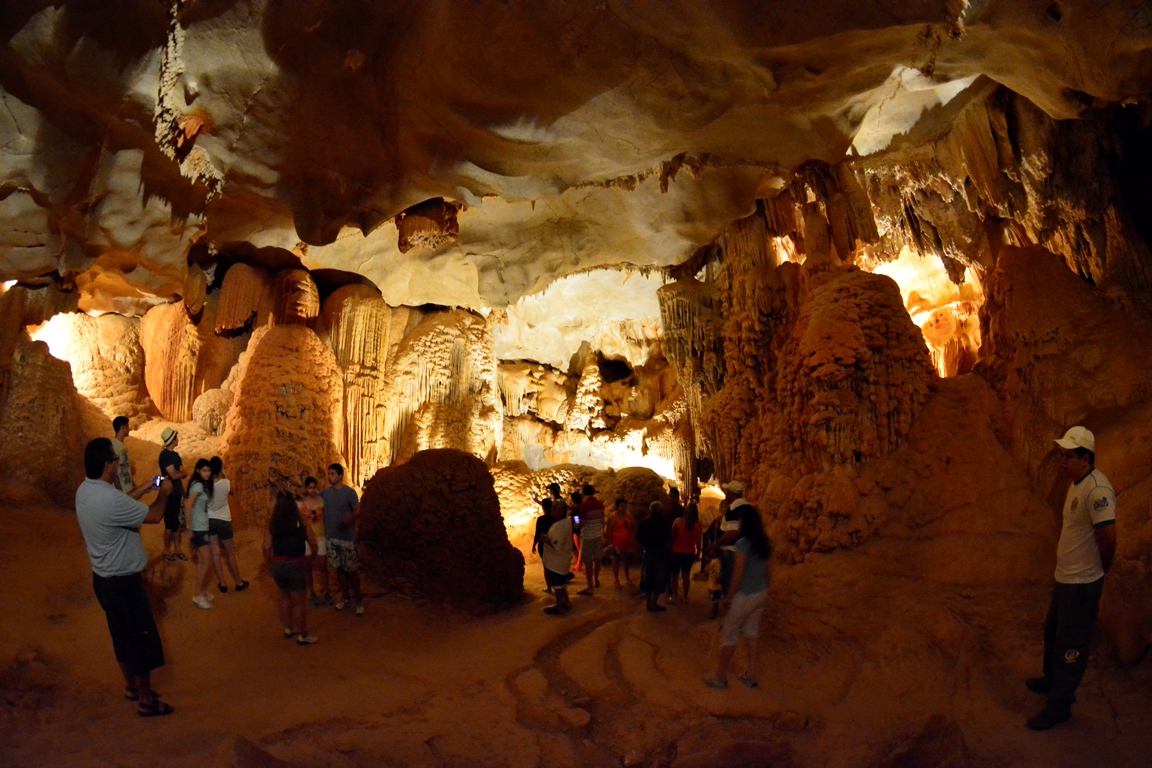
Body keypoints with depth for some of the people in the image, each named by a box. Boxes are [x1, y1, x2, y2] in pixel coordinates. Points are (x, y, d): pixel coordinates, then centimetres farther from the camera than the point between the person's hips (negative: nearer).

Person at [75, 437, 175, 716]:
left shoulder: (86, 490, -1)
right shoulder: (110, 499, -31)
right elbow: (153, 516, -19)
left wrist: (142, 490, 19)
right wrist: (163, 494, -2)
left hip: (105, 577, 9)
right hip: (122, 581, -9)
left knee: (123, 636, 24)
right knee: (142, 639, 4)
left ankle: (132, 686, 39)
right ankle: (146, 701, 16)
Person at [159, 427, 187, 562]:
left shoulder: (175, 455, 12)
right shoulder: (165, 455, -14)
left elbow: (183, 474, 9)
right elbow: (174, 475, -19)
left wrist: (179, 473, -12)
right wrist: (183, 472, 0)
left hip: (178, 492, 8)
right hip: (170, 493, -8)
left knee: (178, 522, 12)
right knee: (170, 524, 0)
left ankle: (177, 549, 20)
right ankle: (167, 550, 12)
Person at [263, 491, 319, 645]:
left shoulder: (272, 523, -1)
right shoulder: (300, 522, -6)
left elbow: (267, 547, -2)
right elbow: (312, 542, -2)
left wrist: (269, 564, 13)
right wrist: (313, 556, 17)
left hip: (278, 564, 3)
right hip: (296, 564, -3)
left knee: (285, 597, 24)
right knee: (299, 601, 6)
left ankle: (288, 629, 34)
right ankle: (302, 636, 14)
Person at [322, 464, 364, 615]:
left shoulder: (349, 492, -11)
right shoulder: (325, 492, 5)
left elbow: (357, 509, -22)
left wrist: (351, 518, -43)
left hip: (347, 537, -5)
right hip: (331, 537, 5)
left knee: (351, 569, 0)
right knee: (339, 568, 12)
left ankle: (359, 599, 11)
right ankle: (345, 597, 26)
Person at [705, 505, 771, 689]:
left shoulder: (743, 543, -21)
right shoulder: (764, 542, 1)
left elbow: (738, 575, -19)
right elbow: (765, 570, 8)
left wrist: (729, 597, -10)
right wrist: (762, 589, 18)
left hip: (744, 596, -7)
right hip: (760, 593, 7)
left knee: (729, 634, 5)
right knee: (752, 632, 18)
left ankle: (720, 677, 16)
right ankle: (751, 675, 25)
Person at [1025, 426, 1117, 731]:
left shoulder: (1096, 490, -25)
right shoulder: (1076, 484, 6)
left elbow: (1108, 538, -27)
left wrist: (1099, 568, -10)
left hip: (1082, 583, -10)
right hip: (1065, 577, 10)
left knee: (1070, 644, 2)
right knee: (1053, 633, 25)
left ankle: (1059, 705, 14)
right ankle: (1053, 680, 44)